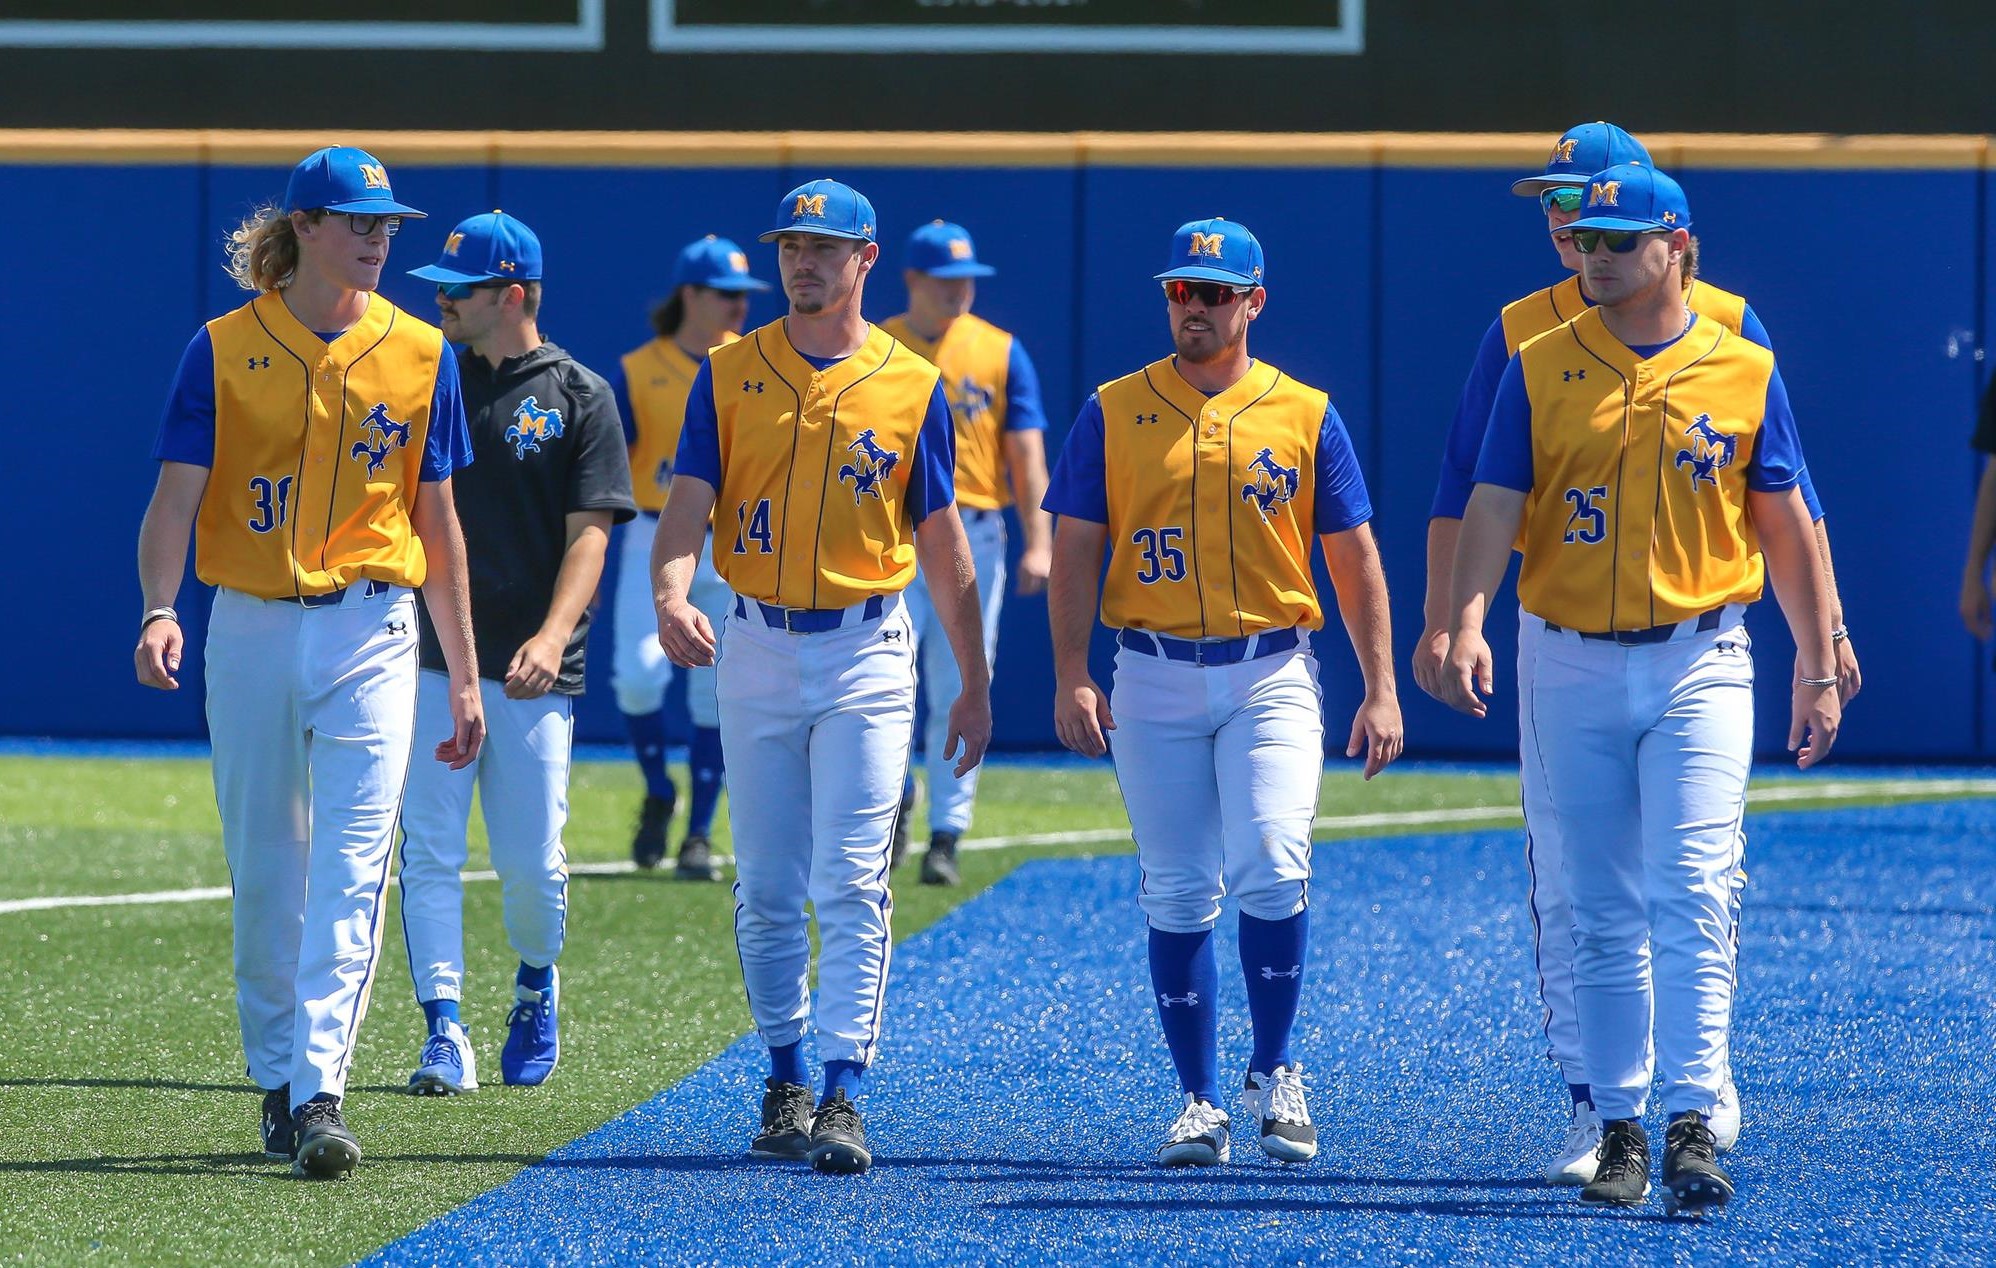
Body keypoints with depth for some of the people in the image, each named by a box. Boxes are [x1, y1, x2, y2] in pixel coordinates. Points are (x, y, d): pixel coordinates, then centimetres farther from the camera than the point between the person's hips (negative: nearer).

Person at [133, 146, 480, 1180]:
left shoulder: (418, 354, 5)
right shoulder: (224, 349, 0)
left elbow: (437, 523, 10)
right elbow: (176, 497, -7)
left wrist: (463, 676, 9)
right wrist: (159, 609, -25)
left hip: (371, 635, 0)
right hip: (250, 630, 0)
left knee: (350, 867, -12)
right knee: (262, 871, 7)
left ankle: (320, 1091, -18)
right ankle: (277, 1082, 21)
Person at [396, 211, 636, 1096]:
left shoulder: (578, 398, 2)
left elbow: (589, 533, -5)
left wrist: (553, 635, -20)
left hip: (530, 674, -2)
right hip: (428, 658, 2)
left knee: (532, 862, -1)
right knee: (429, 852, -5)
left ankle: (535, 985, 27)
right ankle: (445, 1032, -5)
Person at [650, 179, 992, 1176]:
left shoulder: (912, 385, 2)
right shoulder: (729, 374, 5)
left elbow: (942, 543, 7)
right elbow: (687, 504, -4)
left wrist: (975, 684, 7)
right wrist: (672, 595, -25)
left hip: (866, 653, -2)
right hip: (756, 648, 2)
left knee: (851, 885, -11)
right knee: (766, 889, 7)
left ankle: (840, 1100, -15)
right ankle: (785, 1083, 18)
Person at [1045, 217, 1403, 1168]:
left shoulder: (1305, 414, 5)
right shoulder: (1114, 413, 6)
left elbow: (1354, 558, 7)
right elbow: (1075, 553, 5)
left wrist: (1381, 689, 1)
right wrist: (1071, 679, -7)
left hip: (1271, 673, -1)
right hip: (1154, 676, 1)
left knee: (1270, 868, -18)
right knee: (1178, 896, 1)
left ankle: (1273, 1076, 0)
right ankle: (1200, 1101, 10)